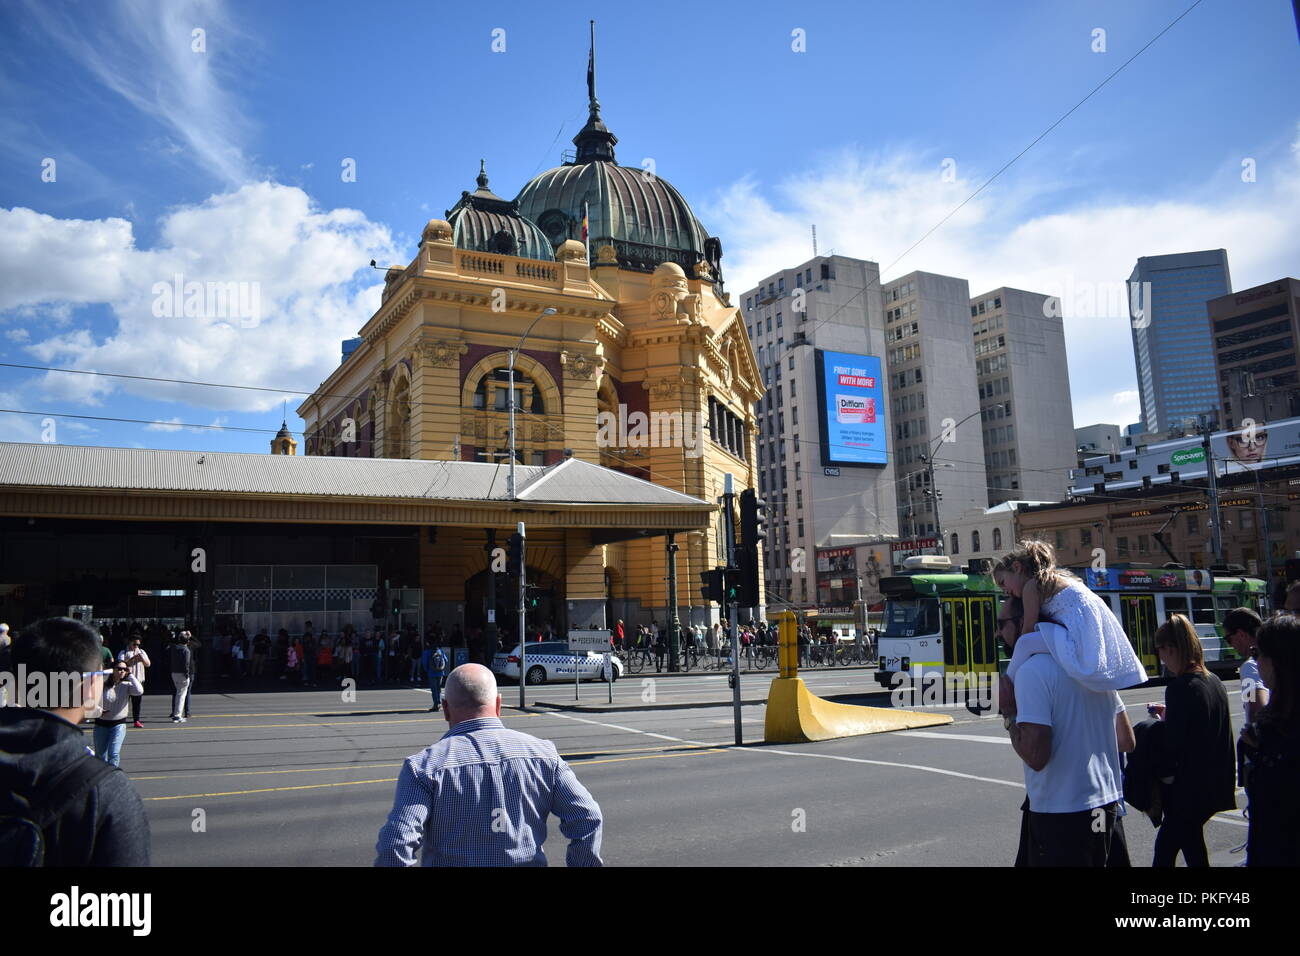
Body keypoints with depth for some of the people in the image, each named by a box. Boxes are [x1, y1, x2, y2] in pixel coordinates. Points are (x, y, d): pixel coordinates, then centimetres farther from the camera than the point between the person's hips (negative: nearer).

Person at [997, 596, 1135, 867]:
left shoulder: (1032, 670, -17)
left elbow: (1036, 756, -24)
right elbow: (1126, 741, 13)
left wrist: (1008, 713, -9)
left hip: (1060, 817, -8)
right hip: (1108, 807, 8)